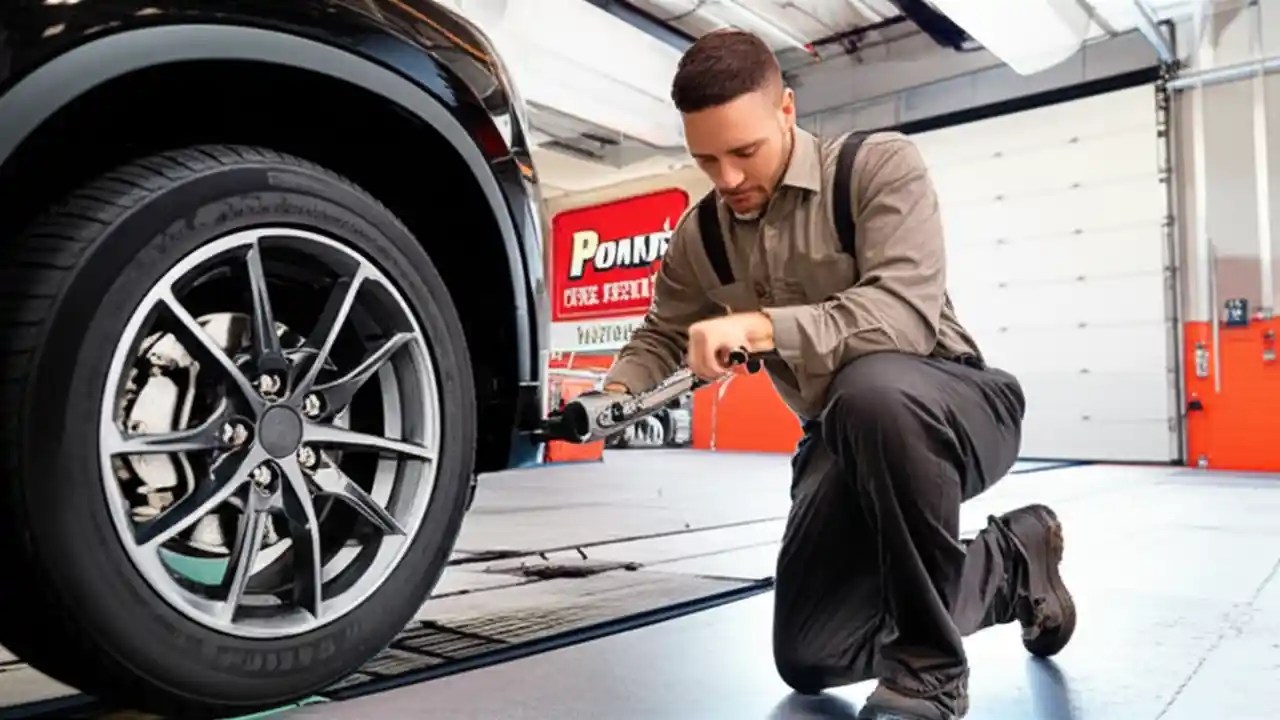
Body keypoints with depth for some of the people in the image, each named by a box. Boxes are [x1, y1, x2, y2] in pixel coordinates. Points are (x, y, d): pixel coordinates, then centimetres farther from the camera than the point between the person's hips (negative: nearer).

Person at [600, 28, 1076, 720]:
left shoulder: (880, 164, -16)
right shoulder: (699, 237, -1)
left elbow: (906, 313, -30)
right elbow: (660, 336, 8)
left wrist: (761, 326, -41)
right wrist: (613, 393, -13)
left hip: (955, 408, -5)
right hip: (841, 438, 6)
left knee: (873, 389, -43)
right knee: (808, 660, 2)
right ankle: (1011, 562, 20)